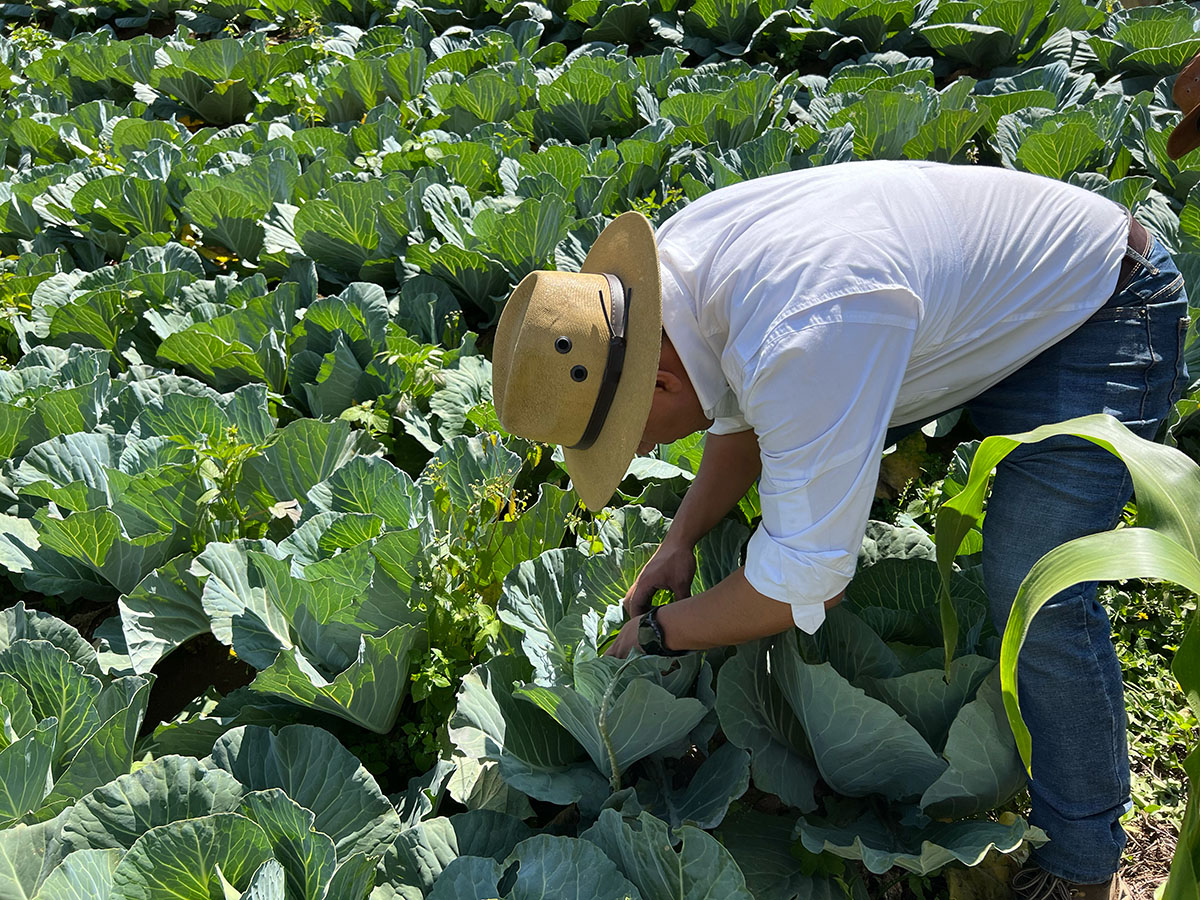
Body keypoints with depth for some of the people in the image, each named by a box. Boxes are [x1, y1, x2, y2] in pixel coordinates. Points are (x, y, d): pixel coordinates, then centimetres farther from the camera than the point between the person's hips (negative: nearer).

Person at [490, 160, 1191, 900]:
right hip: (980, 292, 9)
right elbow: (742, 417, 5)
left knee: (1036, 596, -16)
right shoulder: (669, 260, -13)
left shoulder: (802, 339, -42)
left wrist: (663, 631, -17)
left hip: (1101, 313, -8)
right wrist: (681, 541, -5)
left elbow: (806, 578, -32)